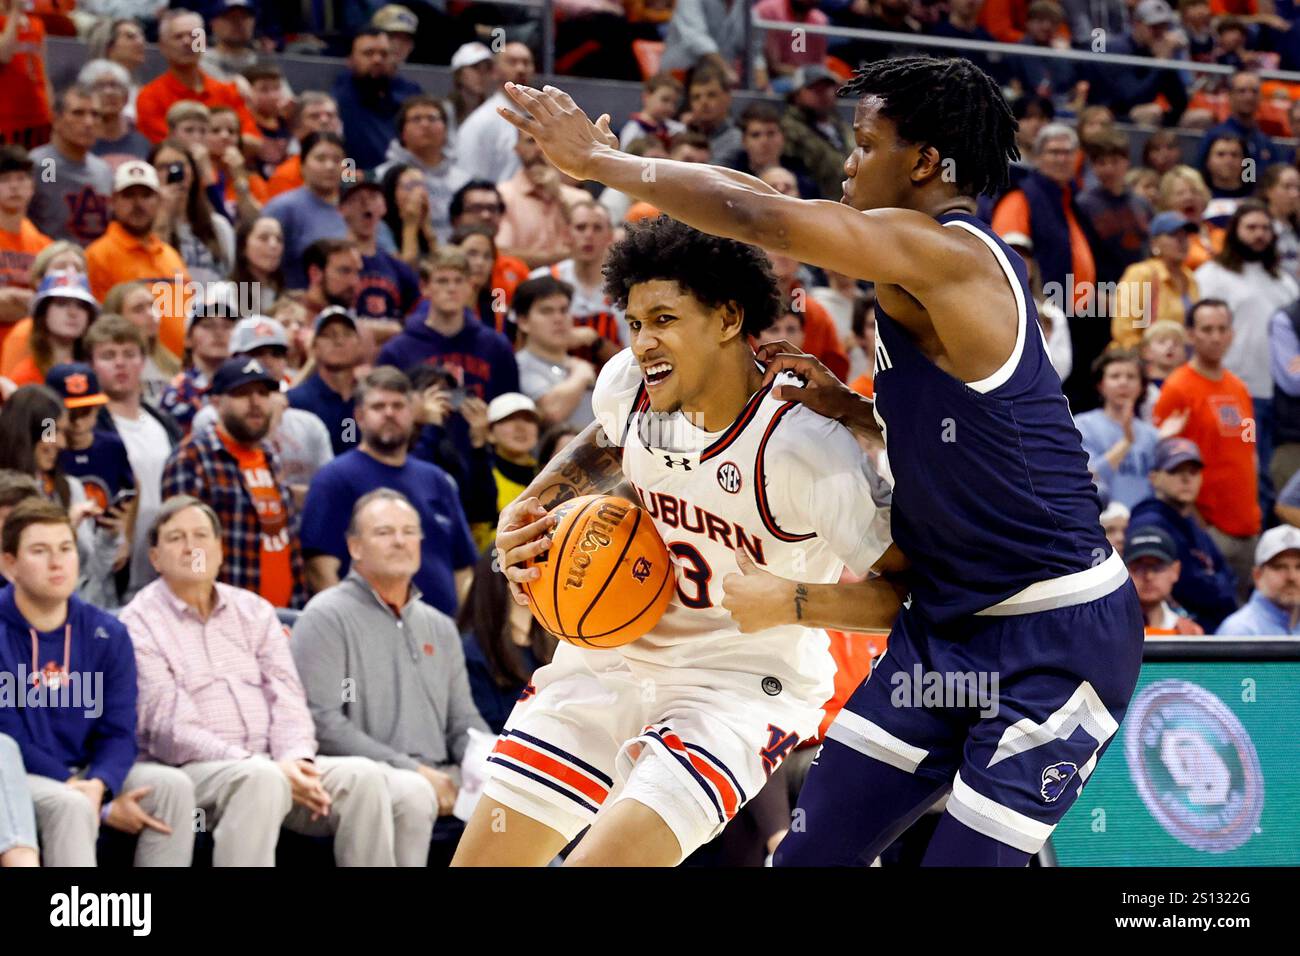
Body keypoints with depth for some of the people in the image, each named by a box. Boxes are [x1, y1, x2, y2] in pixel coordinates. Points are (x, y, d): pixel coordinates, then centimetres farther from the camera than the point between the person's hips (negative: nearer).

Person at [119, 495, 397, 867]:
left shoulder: (254, 611, 19)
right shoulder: (139, 624, 2)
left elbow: (286, 698, 11)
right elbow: (172, 728, -9)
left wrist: (296, 758, -12)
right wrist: (261, 765, -19)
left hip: (272, 764, 6)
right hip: (195, 771, -5)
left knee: (362, 775, -22)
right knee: (262, 780, -38)